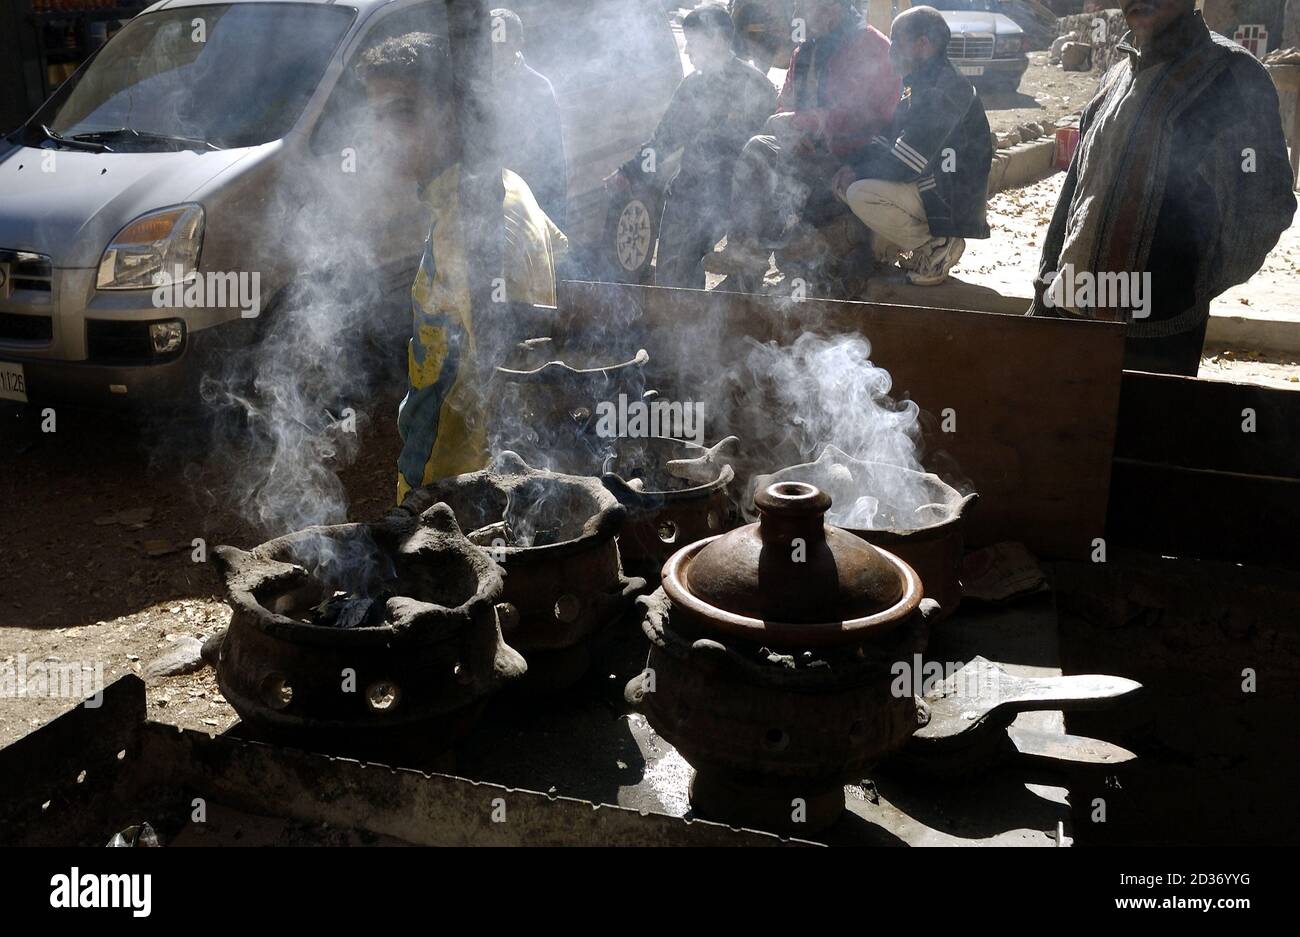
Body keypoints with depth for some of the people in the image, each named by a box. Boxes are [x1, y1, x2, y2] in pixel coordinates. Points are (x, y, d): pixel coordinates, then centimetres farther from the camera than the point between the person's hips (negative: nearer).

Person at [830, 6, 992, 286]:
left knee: (861, 193, -26)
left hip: (953, 204, -10)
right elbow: (886, 140, 16)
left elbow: (904, 165, -25)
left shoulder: (944, 91, -19)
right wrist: (854, 166, -2)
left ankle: (938, 247, -10)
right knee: (844, 186, 8)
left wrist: (857, 172, -10)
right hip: (928, 188, 10)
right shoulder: (921, 87, 14)